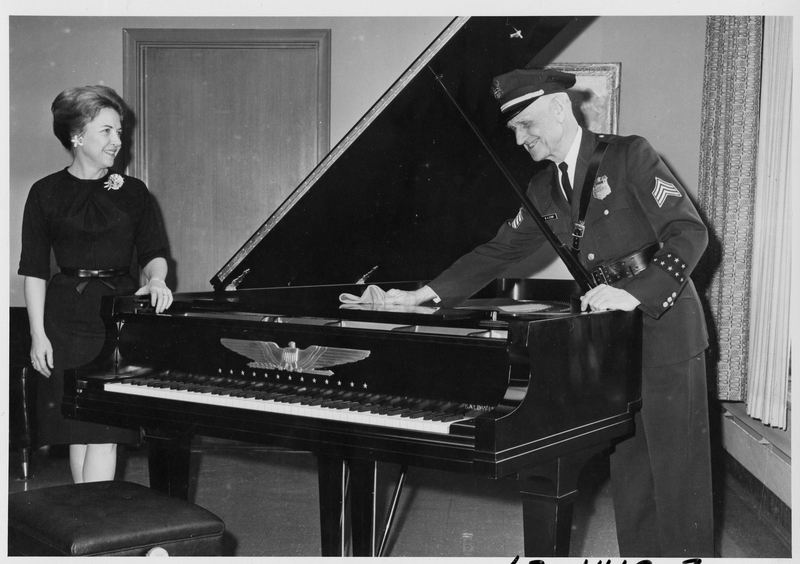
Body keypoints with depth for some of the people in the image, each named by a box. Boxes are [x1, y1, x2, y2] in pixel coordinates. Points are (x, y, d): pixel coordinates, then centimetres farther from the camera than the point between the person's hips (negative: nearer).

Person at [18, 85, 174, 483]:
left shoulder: (132, 192, 8)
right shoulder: (46, 193, 3)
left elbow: (154, 252, 11)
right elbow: (34, 270, 2)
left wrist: (155, 279, -12)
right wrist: (38, 333, -4)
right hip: (67, 319, 0)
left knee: (105, 431, -7)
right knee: (78, 430, 4)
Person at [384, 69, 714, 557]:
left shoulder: (629, 155, -10)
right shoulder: (544, 191, 9)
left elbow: (689, 232, -16)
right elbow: (500, 251, 12)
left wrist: (635, 293, -29)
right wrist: (423, 295, 6)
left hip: (666, 329, -6)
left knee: (677, 474, 1)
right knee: (628, 471, 11)